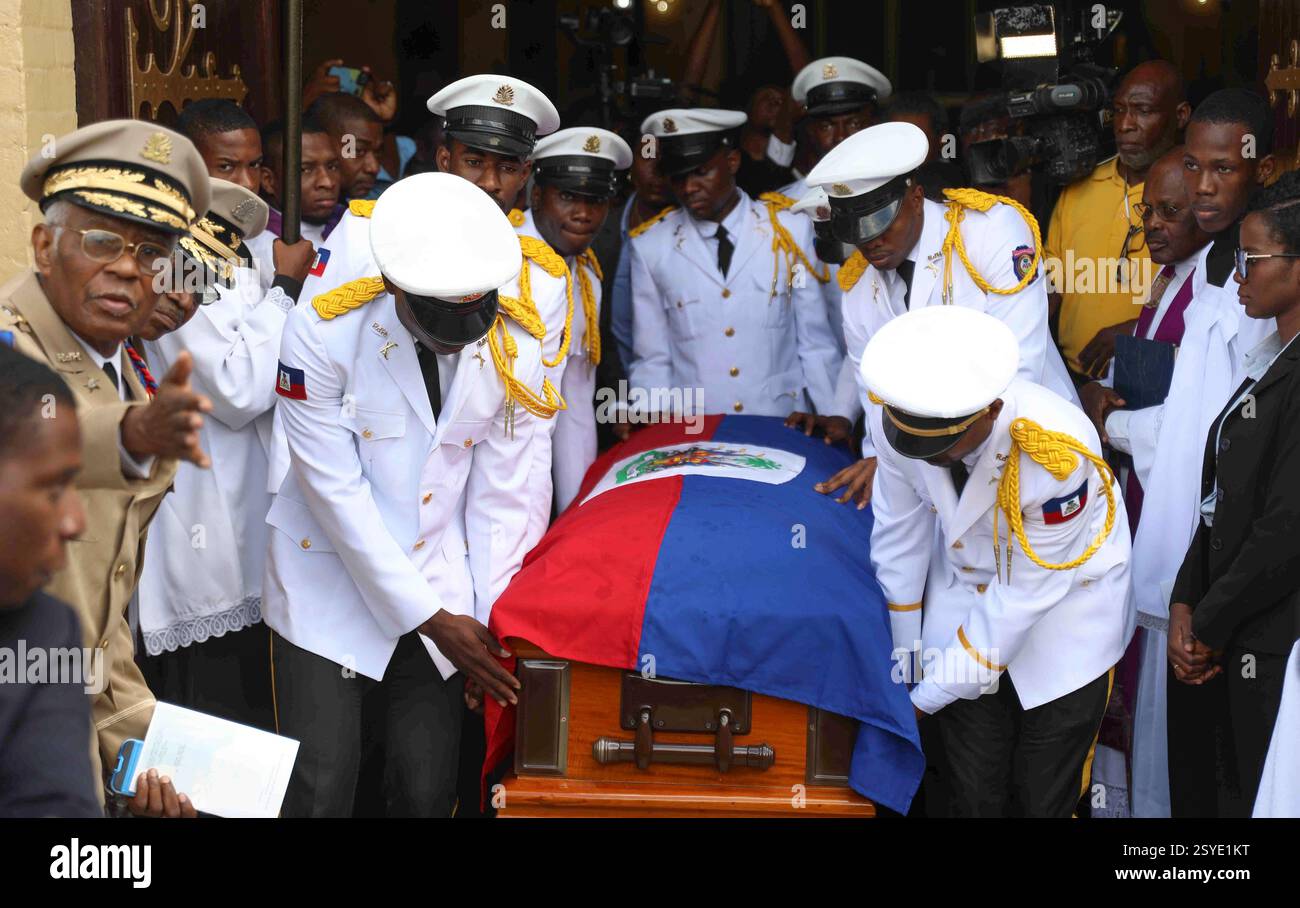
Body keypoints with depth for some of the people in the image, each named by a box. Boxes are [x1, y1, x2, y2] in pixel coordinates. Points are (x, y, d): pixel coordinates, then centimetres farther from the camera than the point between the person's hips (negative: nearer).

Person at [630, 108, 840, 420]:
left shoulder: (791, 232, 3)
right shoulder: (650, 249, 4)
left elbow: (816, 346, 7)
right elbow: (651, 361, 7)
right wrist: (658, 420, -8)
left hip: (783, 428, 0)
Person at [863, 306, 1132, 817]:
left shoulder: (1059, 454, -35)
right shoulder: (897, 418, -23)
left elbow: (1026, 591, -25)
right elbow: (899, 538, -7)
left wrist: (927, 697, -16)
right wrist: (903, 658, 3)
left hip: (1063, 610, -3)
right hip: (963, 597, 3)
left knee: (1044, 798, 5)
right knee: (973, 793, 8)